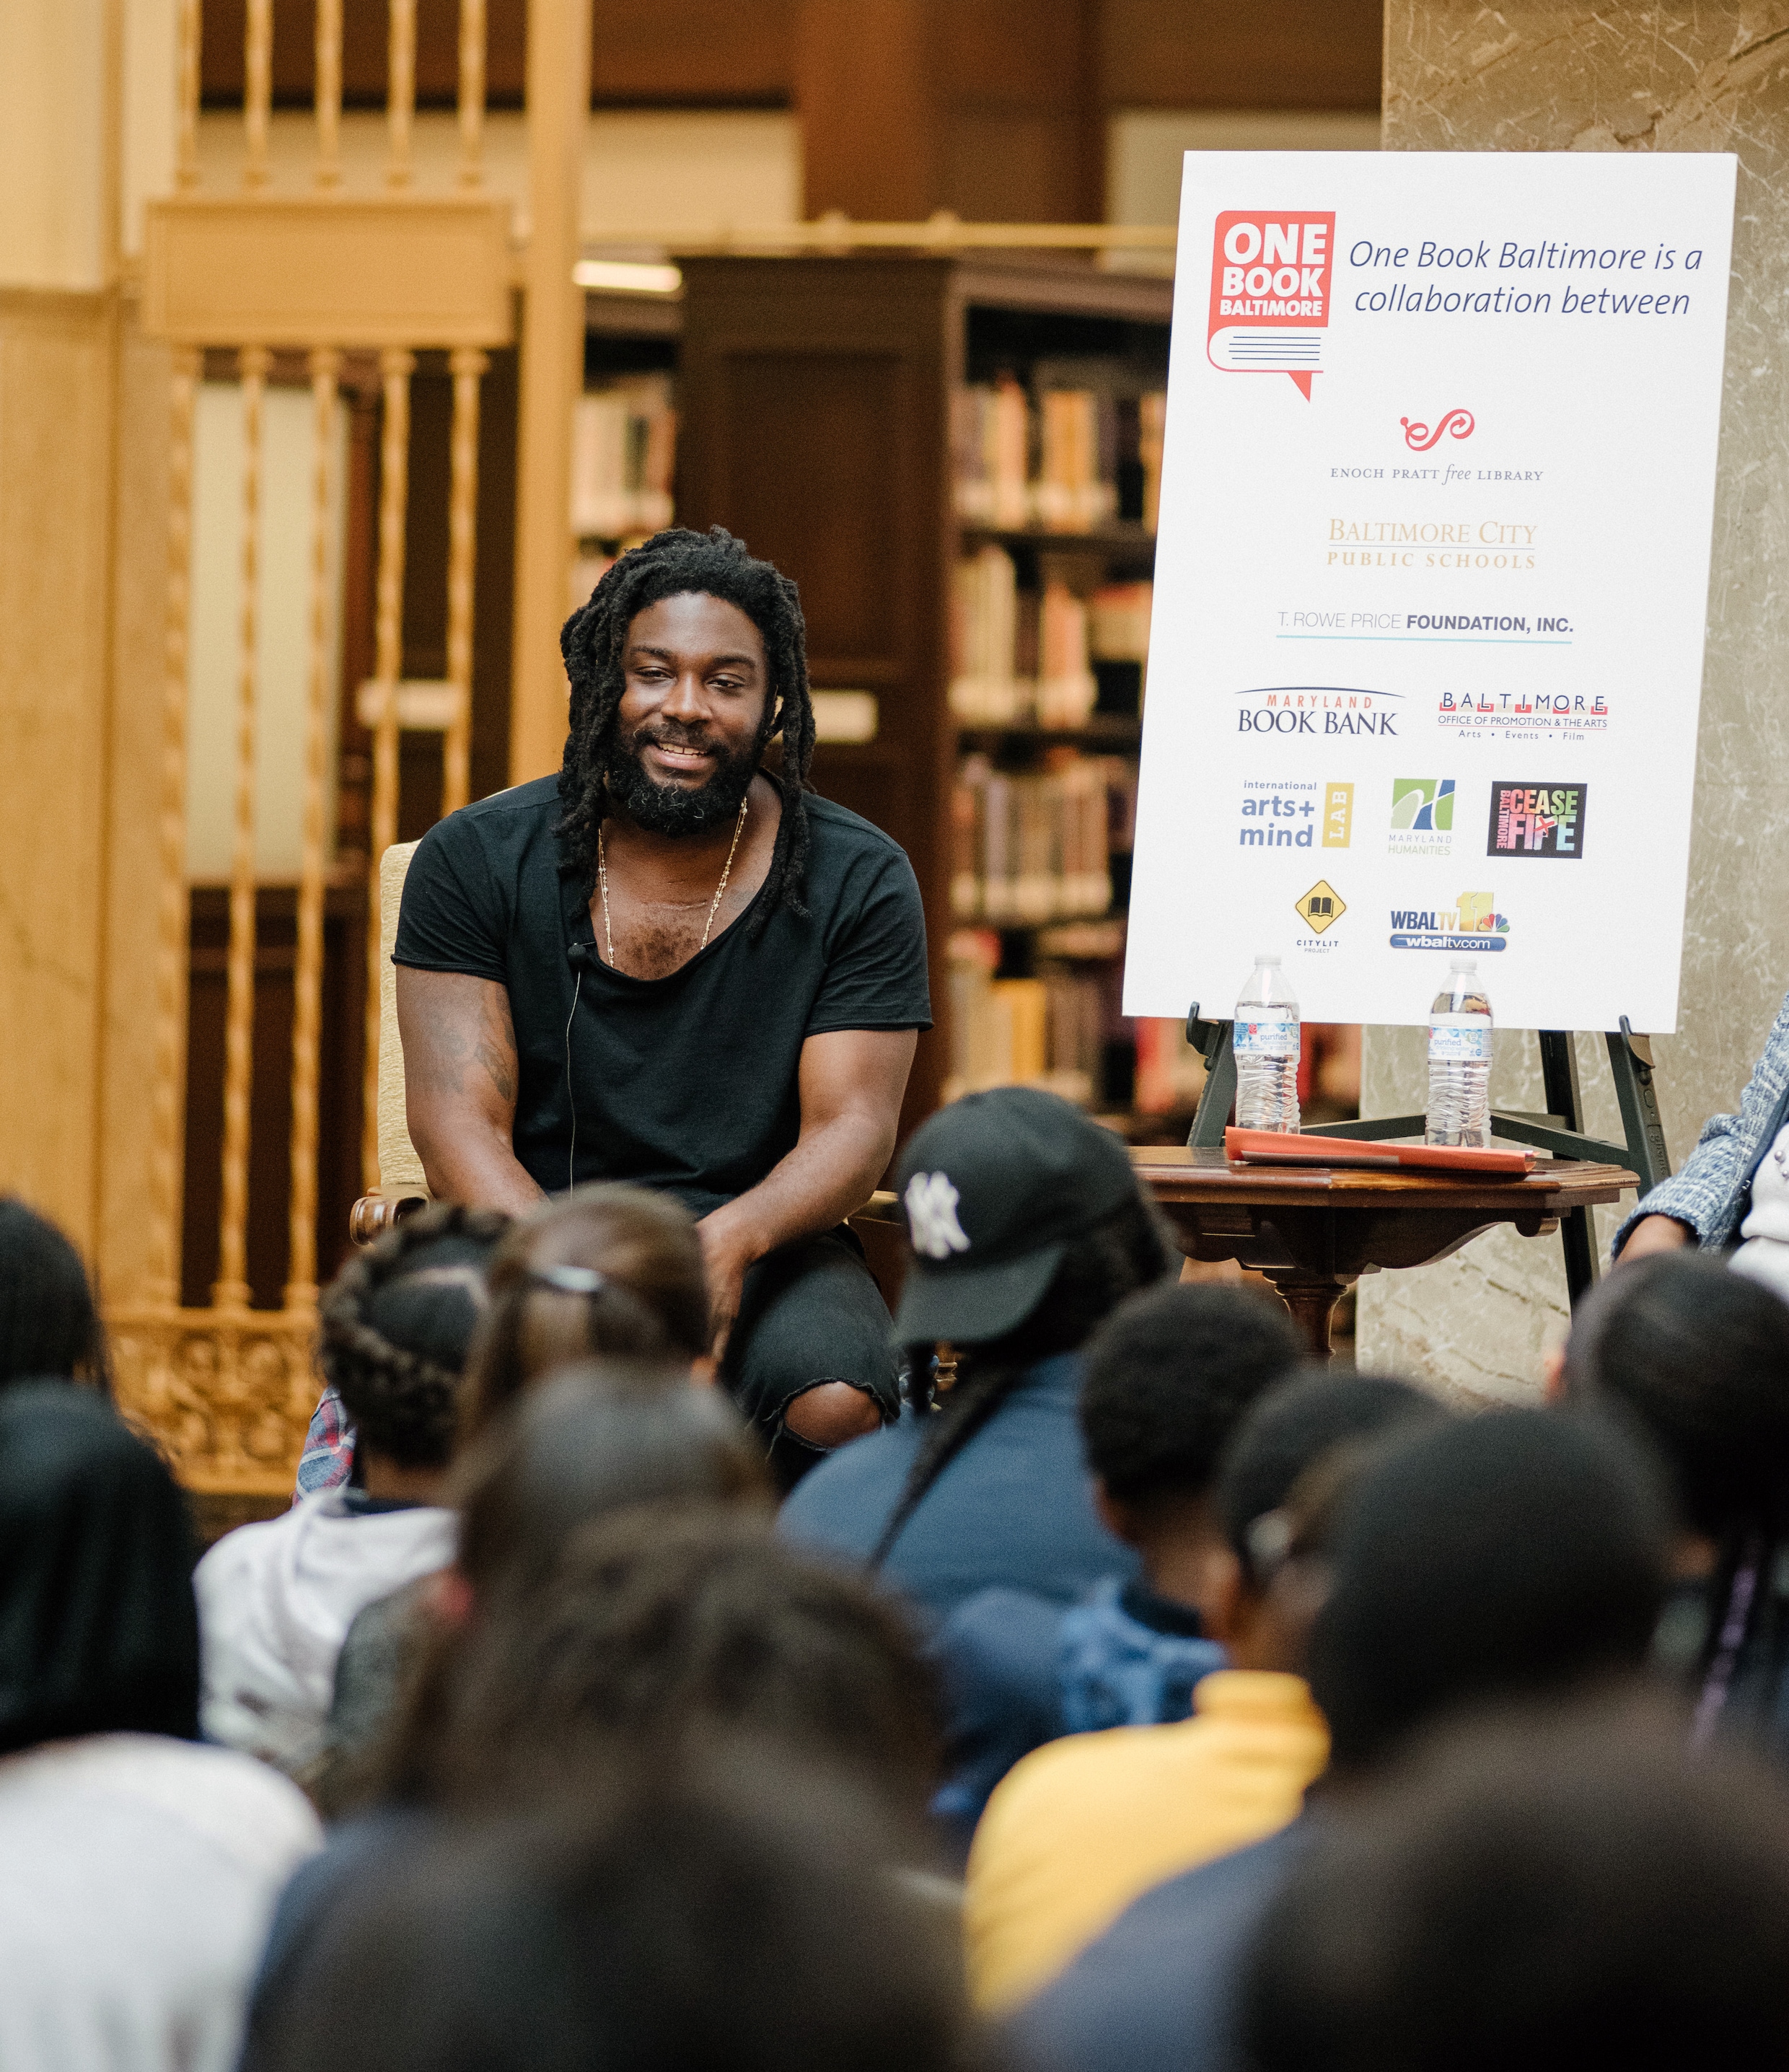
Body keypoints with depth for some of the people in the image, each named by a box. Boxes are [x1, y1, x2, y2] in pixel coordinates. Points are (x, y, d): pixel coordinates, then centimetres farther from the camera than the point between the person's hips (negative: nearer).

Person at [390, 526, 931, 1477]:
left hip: (759, 1248, 1)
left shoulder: (859, 882, 2)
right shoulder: (476, 862, 1)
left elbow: (853, 1125, -4)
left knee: (835, 1407, -32)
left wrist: (730, 1241, -27)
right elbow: (460, 1128, -5)